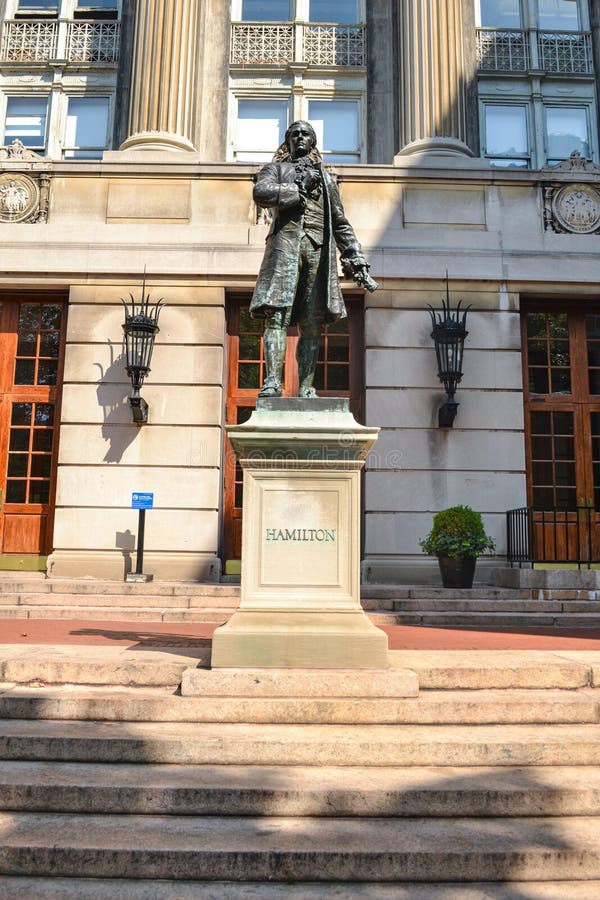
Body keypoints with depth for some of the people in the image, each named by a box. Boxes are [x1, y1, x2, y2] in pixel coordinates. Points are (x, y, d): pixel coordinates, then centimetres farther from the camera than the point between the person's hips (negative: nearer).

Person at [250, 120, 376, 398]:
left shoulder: (325, 177, 30)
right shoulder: (275, 168, 22)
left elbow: (341, 224, 26)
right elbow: (260, 193, -2)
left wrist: (356, 261, 17)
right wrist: (299, 190, -2)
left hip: (319, 249, 3)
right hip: (285, 242, -3)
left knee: (312, 325, -4)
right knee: (277, 315, -18)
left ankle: (306, 389, -5)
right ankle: (272, 382, -25)